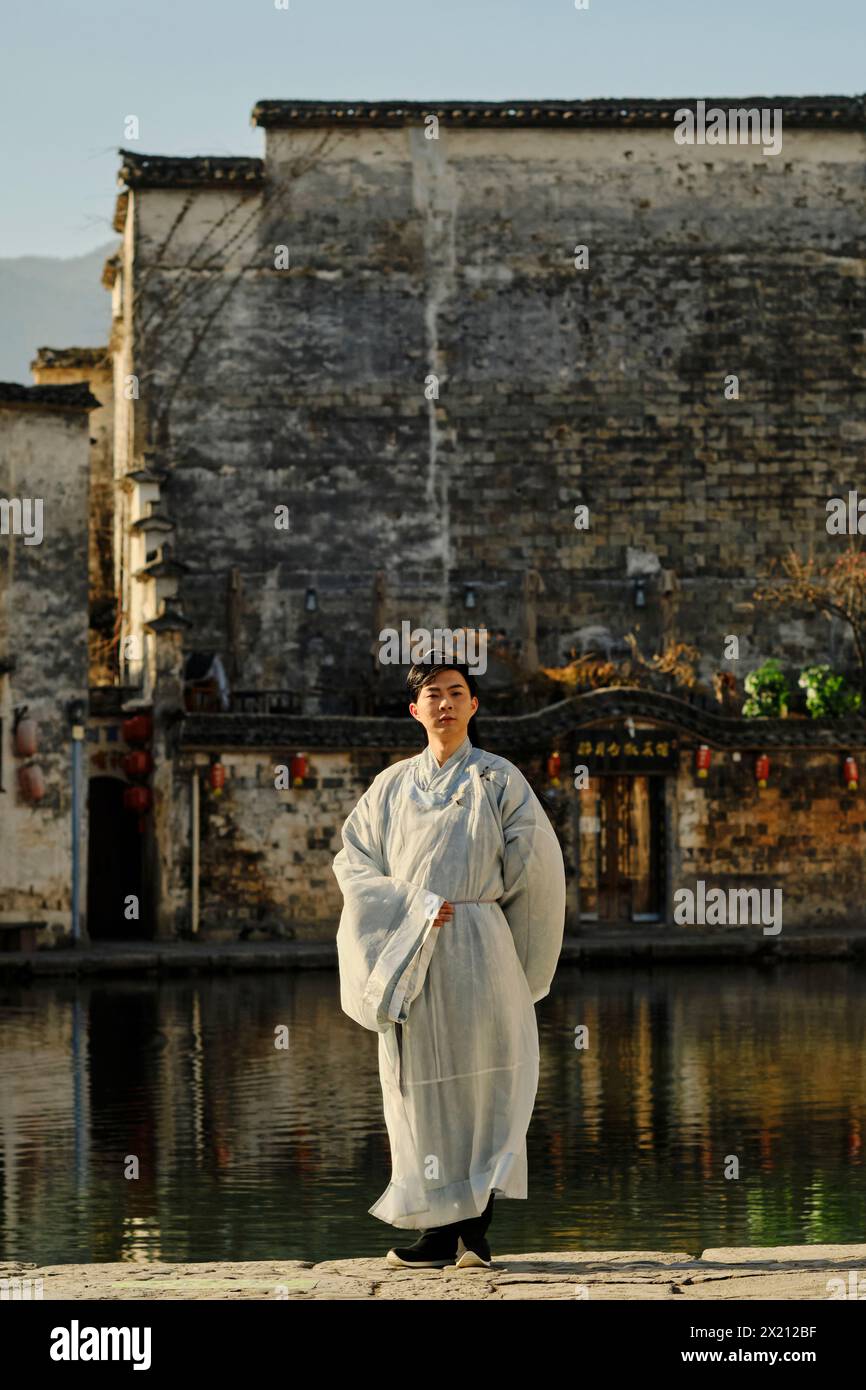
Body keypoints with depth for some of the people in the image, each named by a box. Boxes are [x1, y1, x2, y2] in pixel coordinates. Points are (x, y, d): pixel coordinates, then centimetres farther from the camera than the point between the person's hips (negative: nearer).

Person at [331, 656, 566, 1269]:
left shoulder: (499, 779, 5)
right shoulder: (392, 786, 12)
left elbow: (535, 863, 2)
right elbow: (354, 861, 5)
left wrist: (476, 907, 4)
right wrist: (415, 906, -8)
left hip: (477, 948, -2)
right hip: (411, 954, 2)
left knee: (480, 1078, -6)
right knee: (423, 1084, 0)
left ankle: (476, 1230, -5)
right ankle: (441, 1228, 4)